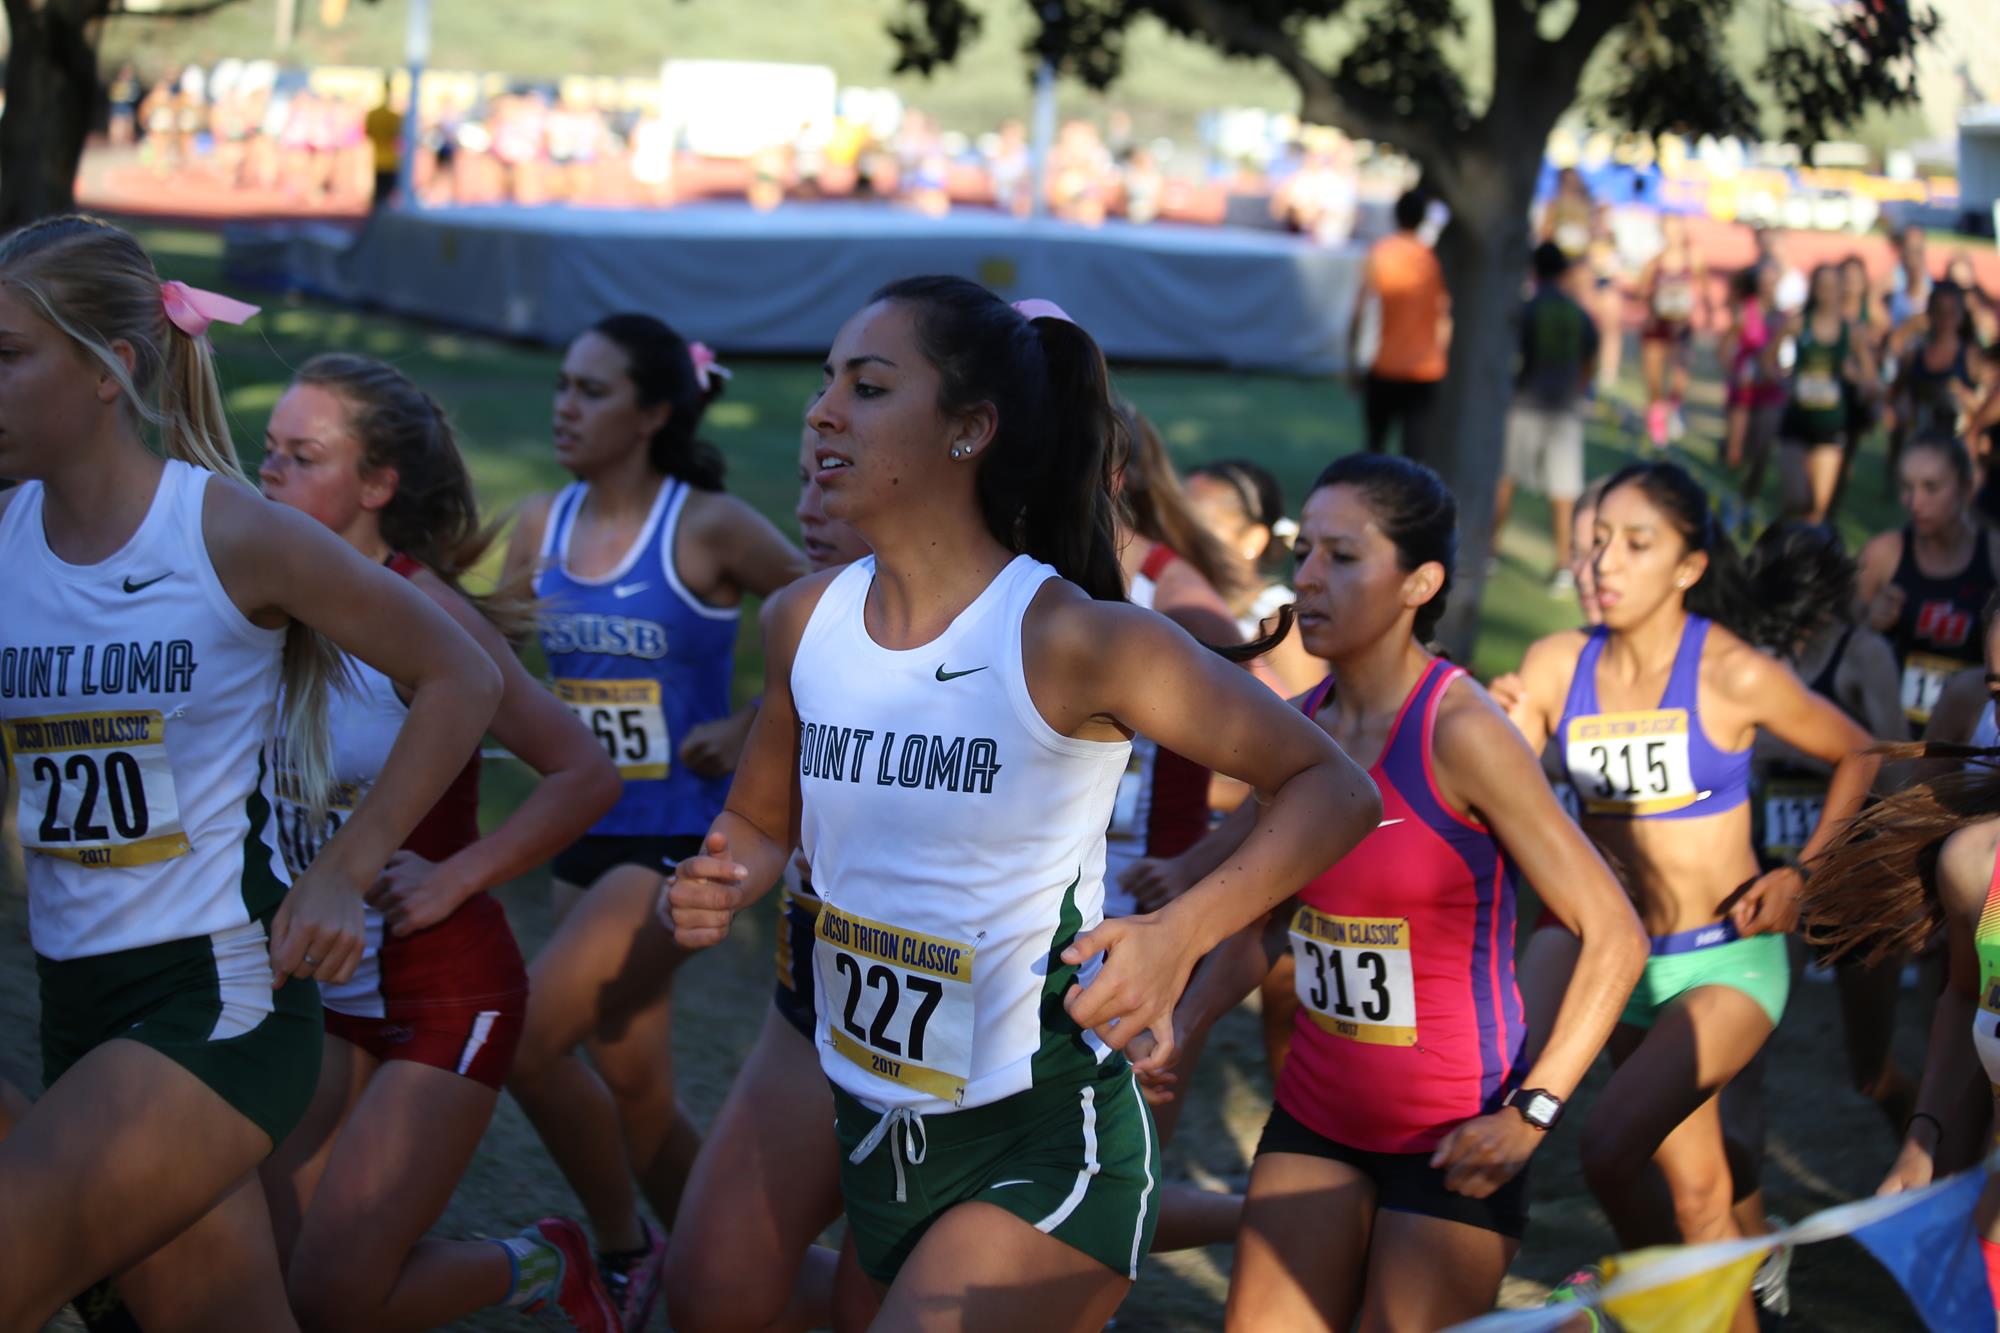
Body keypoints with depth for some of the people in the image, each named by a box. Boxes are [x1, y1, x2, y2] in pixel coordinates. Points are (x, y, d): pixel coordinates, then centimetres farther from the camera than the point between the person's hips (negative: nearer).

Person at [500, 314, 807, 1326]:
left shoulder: (707, 527, -12)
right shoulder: (543, 525, 4)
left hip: (678, 839, -6)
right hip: (586, 835, 6)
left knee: (526, 1036, -17)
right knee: (630, 1082, 11)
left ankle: (624, 1248, 5)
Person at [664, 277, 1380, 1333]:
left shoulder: (1071, 640, -17)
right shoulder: (807, 621, -1)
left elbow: (1333, 789, -11)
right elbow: (761, 825, 15)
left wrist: (1177, 937, -24)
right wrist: (713, 891, -7)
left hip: (1039, 1147, -6)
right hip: (867, 1130, 7)